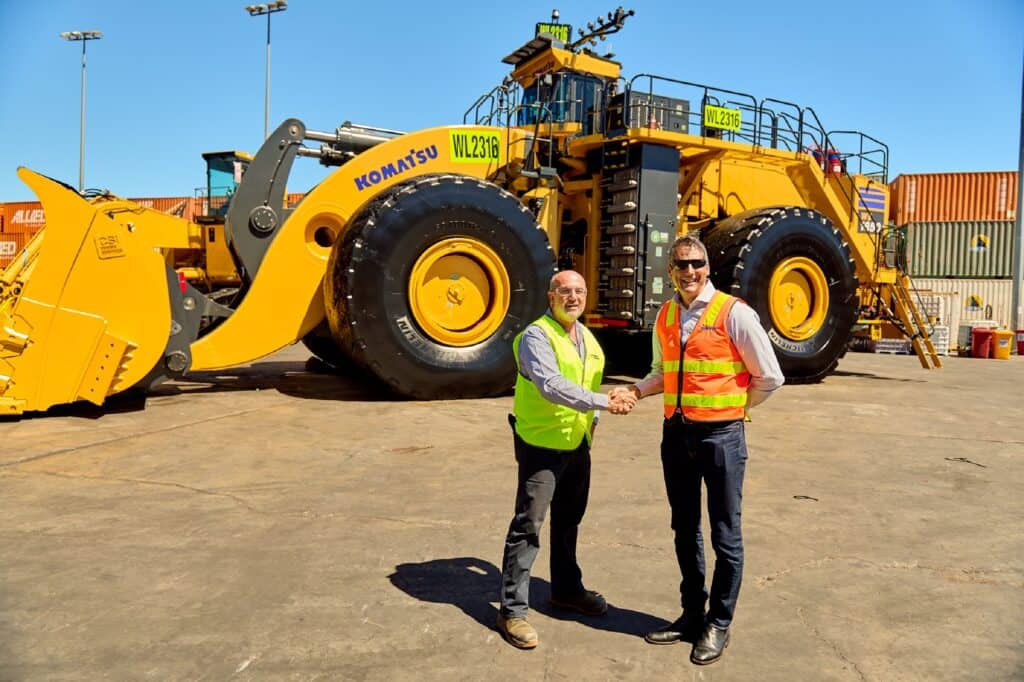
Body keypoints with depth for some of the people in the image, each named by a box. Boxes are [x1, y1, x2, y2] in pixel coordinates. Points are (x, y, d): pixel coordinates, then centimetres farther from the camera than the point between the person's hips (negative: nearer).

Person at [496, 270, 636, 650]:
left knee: (569, 520, 19)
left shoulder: (586, 337, 10)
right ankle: (512, 610, 5)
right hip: (541, 444, -8)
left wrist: (592, 421, 10)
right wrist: (605, 402, -32)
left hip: (578, 445, 8)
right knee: (528, 525, -5)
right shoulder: (536, 336, -16)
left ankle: (566, 589, 36)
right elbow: (552, 386, -30)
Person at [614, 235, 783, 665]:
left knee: (725, 536, 7)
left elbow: (769, 377, -4)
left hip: (720, 435, -5)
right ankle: (692, 615, 33)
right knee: (685, 531, 17)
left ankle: (718, 626, 23)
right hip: (677, 434, 6)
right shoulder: (665, 317, 8)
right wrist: (637, 390, 2)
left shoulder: (733, 313, -10)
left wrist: (732, 408, 5)